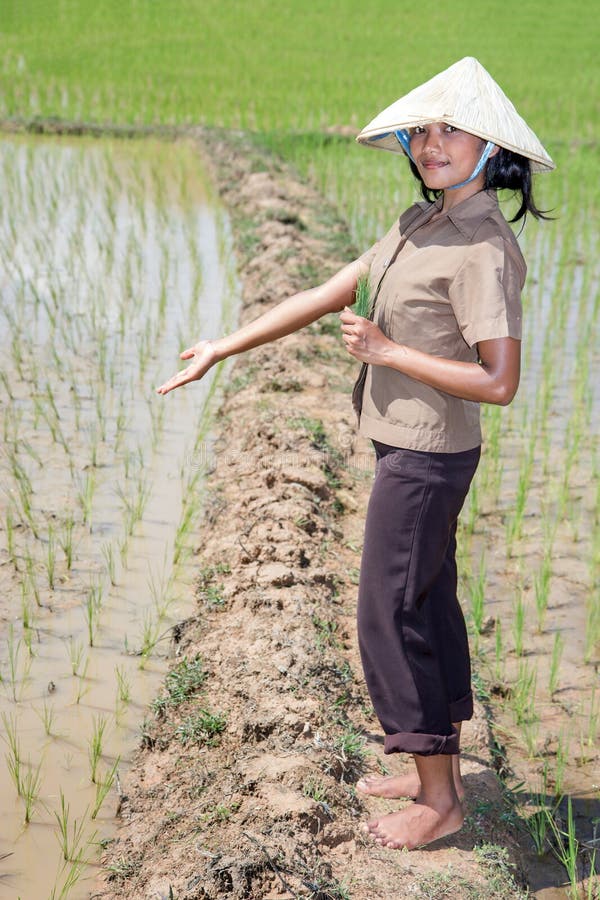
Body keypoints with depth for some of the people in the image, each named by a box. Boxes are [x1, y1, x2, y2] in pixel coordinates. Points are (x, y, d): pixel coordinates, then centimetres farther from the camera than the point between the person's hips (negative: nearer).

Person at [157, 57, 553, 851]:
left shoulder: (483, 252, -20)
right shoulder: (419, 227, 8)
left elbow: (499, 382, -23)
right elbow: (325, 297, 10)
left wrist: (388, 351, -20)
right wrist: (222, 348, 9)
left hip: (427, 458, -9)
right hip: (412, 450, 9)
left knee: (389, 617, 0)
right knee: (428, 606, 17)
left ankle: (439, 803, 15)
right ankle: (438, 775, 33)